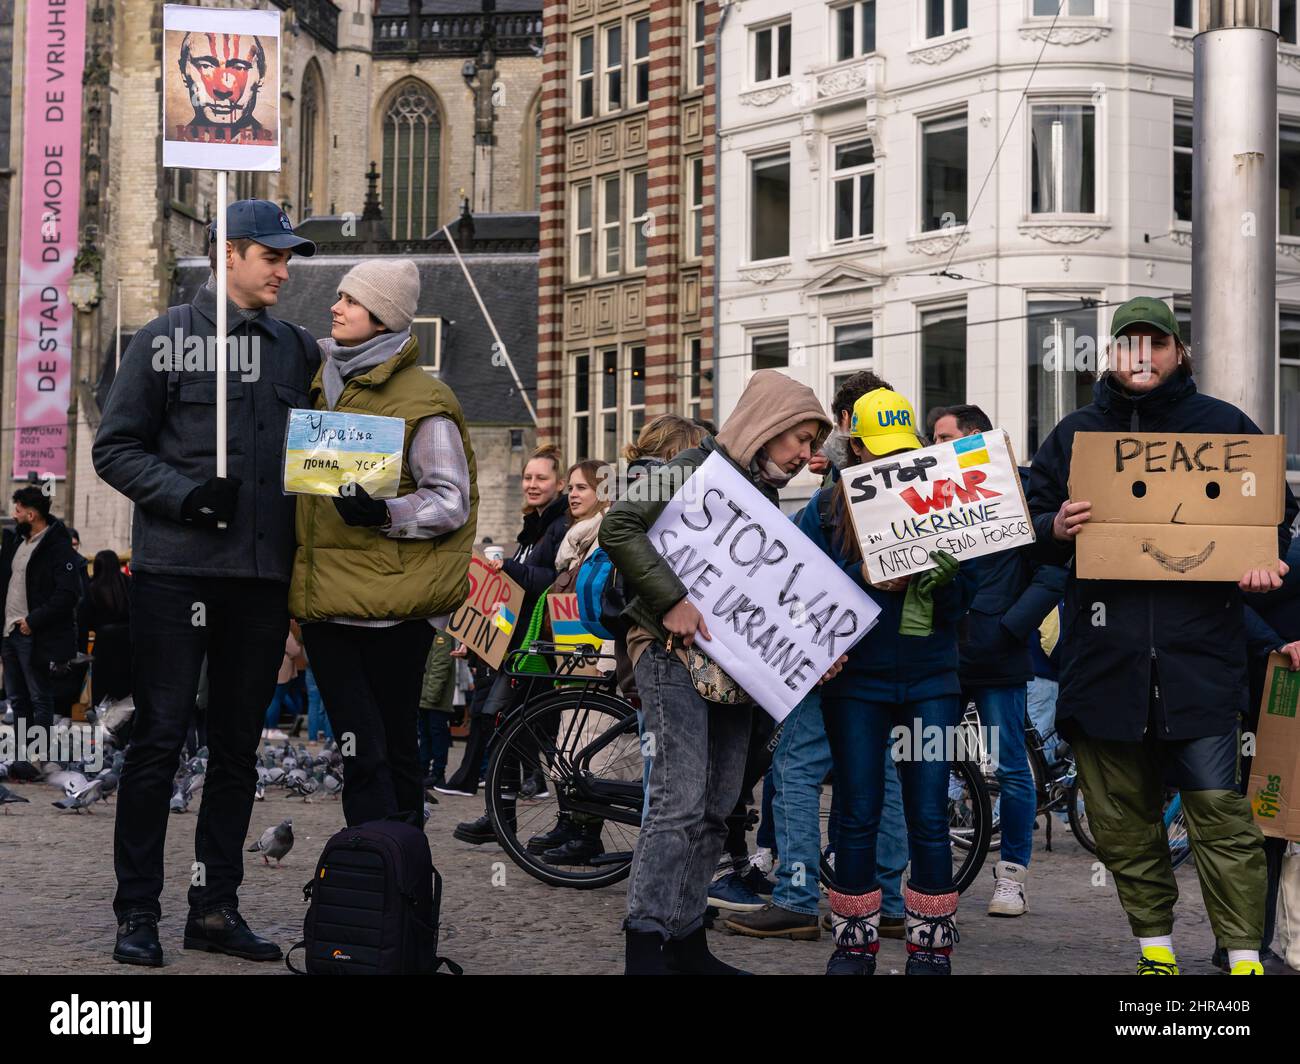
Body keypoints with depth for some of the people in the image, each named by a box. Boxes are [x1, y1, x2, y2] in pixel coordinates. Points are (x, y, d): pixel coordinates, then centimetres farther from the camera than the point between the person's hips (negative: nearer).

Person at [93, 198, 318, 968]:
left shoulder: (299, 349, 13)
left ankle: (217, 908, 17)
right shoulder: (167, 339, 1)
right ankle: (138, 911, 6)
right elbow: (116, 448, -1)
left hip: (264, 574, 4)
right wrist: (182, 494, -16)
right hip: (178, 566, -4)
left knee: (239, 745, 9)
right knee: (161, 738, -3)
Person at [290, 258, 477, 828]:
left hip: (391, 603, -5)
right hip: (323, 600, 5)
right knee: (360, 750, 1)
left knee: (395, 747, 3)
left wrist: (385, 513, -23)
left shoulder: (423, 401, -5)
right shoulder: (320, 379, 15)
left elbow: (453, 502, -8)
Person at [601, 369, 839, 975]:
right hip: (674, 650, -9)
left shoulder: (765, 493, 19)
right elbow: (619, 526, -18)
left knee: (715, 809, 8)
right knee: (681, 800, -16)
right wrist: (672, 601, -23)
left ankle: (685, 940, 15)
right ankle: (644, 948, -15)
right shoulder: (700, 469, -7)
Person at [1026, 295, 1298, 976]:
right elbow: (1029, 524, 17)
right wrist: (1056, 529, -6)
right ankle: (1156, 950, 20)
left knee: (1218, 808, -8)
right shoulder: (1075, 434, 14)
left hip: (1198, 655, -2)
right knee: (1121, 819, 7)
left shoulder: (1225, 427, 9)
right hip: (1104, 656, 3)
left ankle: (1245, 957, -2)